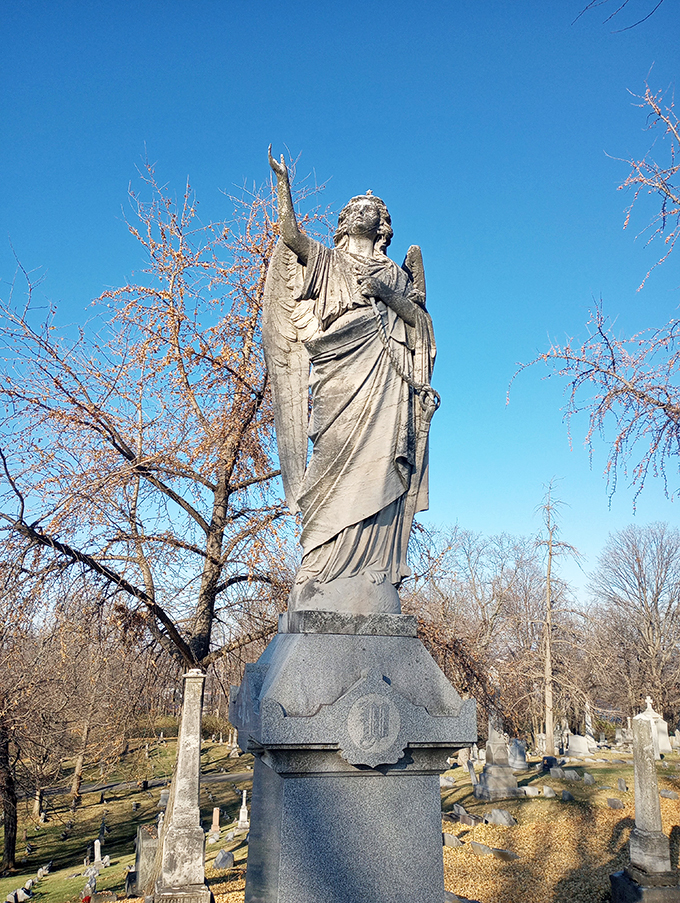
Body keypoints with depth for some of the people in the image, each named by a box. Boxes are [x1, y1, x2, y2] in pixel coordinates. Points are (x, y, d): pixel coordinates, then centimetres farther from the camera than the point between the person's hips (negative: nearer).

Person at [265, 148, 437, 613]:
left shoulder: (395, 273, 24)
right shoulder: (325, 260, 22)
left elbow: (417, 317, 13)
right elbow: (290, 232, 8)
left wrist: (387, 295, 1)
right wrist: (284, 183, 1)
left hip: (381, 374, 1)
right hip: (339, 374, 0)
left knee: (373, 466, -9)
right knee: (336, 467, -9)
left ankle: (368, 582, -12)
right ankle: (328, 583, -10)